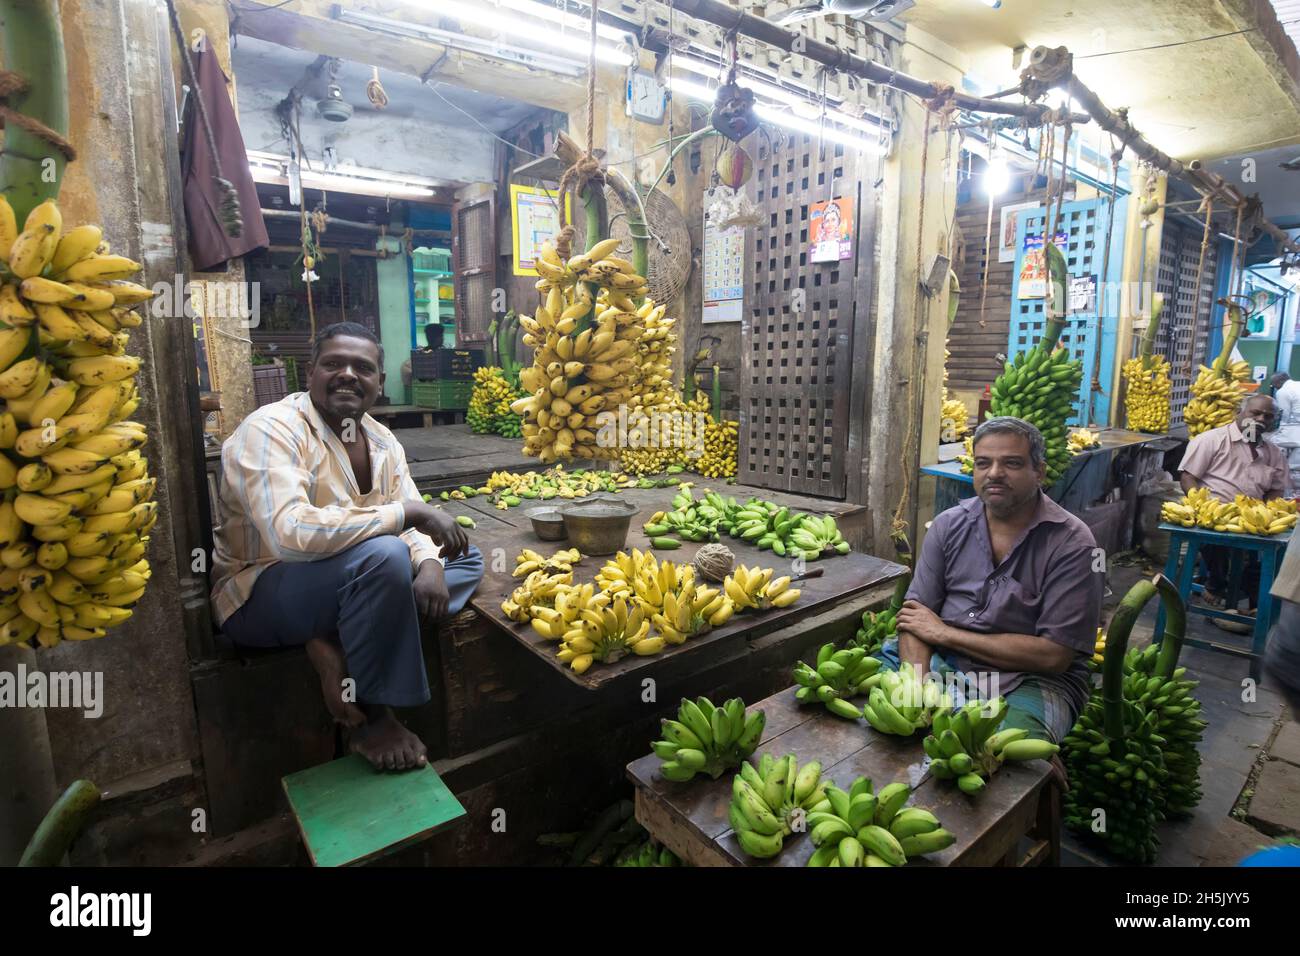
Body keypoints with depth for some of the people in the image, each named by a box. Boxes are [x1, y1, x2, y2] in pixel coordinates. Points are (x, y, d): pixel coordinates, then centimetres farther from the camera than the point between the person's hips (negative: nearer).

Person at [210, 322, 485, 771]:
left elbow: (412, 523, 2)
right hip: (258, 595, -8)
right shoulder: (272, 429, -20)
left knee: (466, 559, 1)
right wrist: (407, 512, -33)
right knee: (383, 555, -35)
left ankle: (333, 645, -15)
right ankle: (373, 718, -17)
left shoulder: (382, 440, 3)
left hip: (345, 581, 8)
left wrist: (430, 564, -21)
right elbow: (290, 533, -36)